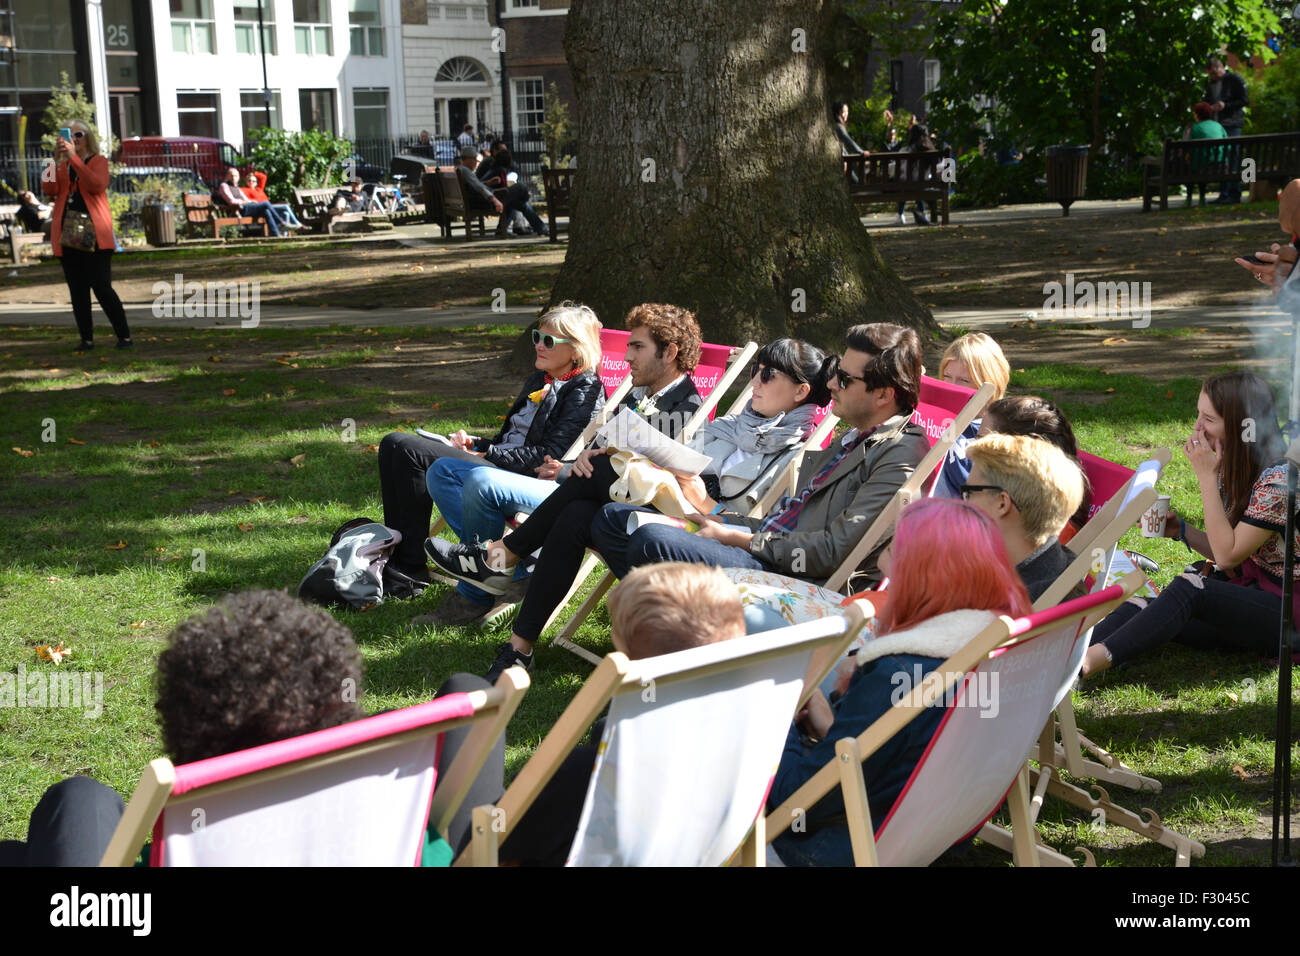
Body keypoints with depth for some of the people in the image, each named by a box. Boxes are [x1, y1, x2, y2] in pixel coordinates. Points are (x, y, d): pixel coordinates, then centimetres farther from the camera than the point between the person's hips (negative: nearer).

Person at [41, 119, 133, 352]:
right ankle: (87, 339, 11)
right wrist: (57, 161, -13)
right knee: (77, 290, 5)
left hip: (94, 234, -4)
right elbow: (49, 190, -2)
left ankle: (124, 337, -3)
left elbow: (98, 185, -16)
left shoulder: (98, 162, 5)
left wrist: (74, 158, -20)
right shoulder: (61, 165, 15)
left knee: (102, 287, -10)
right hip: (67, 234, 4)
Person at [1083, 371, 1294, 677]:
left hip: (1282, 609, -8)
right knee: (1141, 606, -17)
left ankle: (1090, 662, -42)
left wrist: (1206, 477, -20)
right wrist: (1181, 530, -3)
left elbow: (1228, 556, -20)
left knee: (1190, 587, -33)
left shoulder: (1277, 478, -19)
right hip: (1244, 589, 8)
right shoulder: (1232, 468, 7)